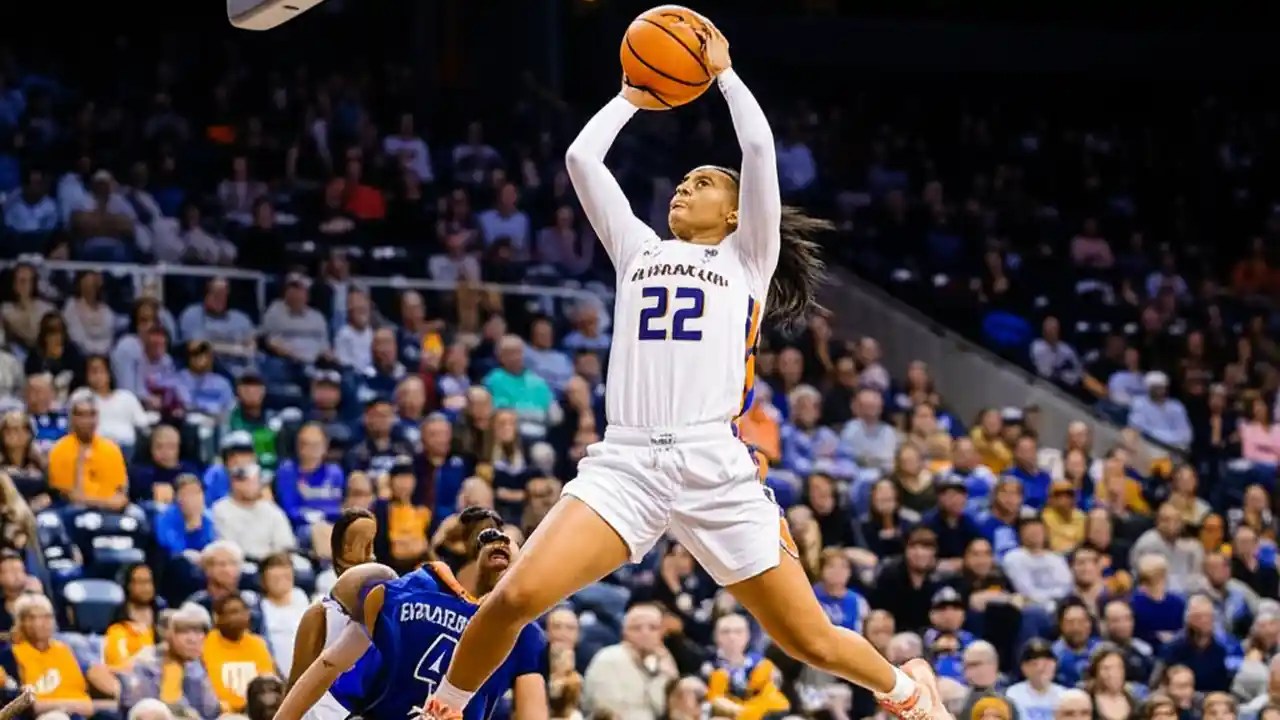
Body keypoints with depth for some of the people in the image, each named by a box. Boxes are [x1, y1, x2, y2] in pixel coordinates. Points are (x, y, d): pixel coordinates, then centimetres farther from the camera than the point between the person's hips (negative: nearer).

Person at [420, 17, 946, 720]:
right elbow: (581, 159, 17)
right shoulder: (639, 251, 23)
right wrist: (632, 96, 28)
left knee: (811, 641, 3)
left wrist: (722, 72, 15)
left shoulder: (747, 258, 15)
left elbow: (759, 147, 4)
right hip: (624, 461, 2)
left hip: (714, 468, -2)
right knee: (515, 596, -19)